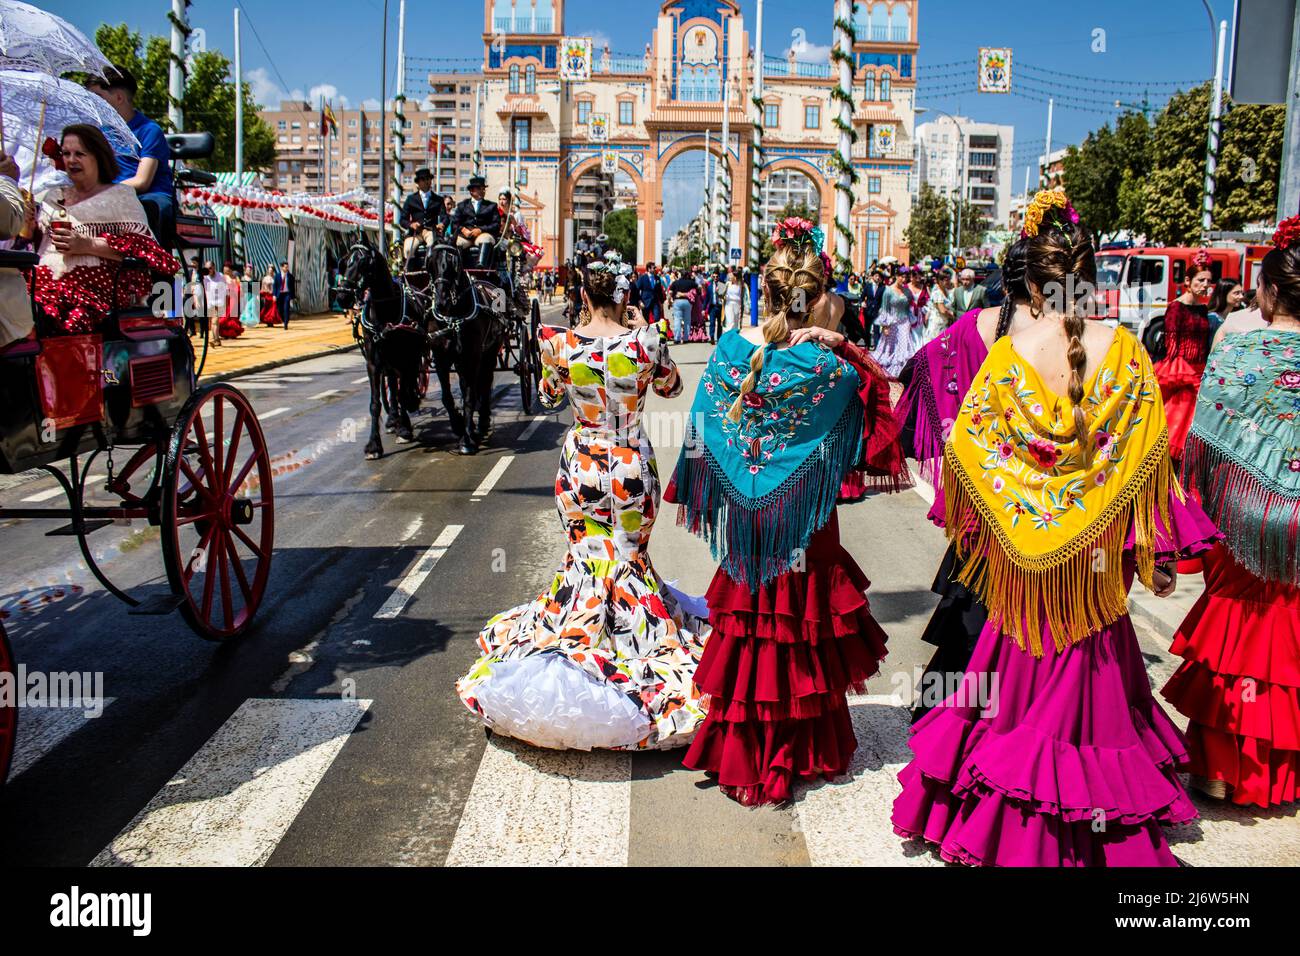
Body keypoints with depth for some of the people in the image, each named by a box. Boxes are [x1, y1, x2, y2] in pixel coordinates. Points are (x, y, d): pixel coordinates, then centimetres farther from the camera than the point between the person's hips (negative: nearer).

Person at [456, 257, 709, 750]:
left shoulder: (560, 343, -11)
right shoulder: (646, 339, -12)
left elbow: (548, 397, 7)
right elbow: (671, 387, 8)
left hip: (581, 466, 1)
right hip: (633, 468, 0)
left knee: (587, 557, 15)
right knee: (630, 559, 13)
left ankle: (583, 640, 20)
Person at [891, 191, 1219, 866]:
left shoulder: (1008, 354, -10)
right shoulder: (1123, 350, -9)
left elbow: (967, 448, -6)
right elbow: (1147, 457, -6)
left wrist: (970, 529, 10)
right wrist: (1158, 554, 2)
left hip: (1023, 551, 0)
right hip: (1097, 555, 0)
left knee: (1023, 679, 15)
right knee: (1091, 678, 14)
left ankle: (1013, 830, 29)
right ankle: (1097, 820, 27)